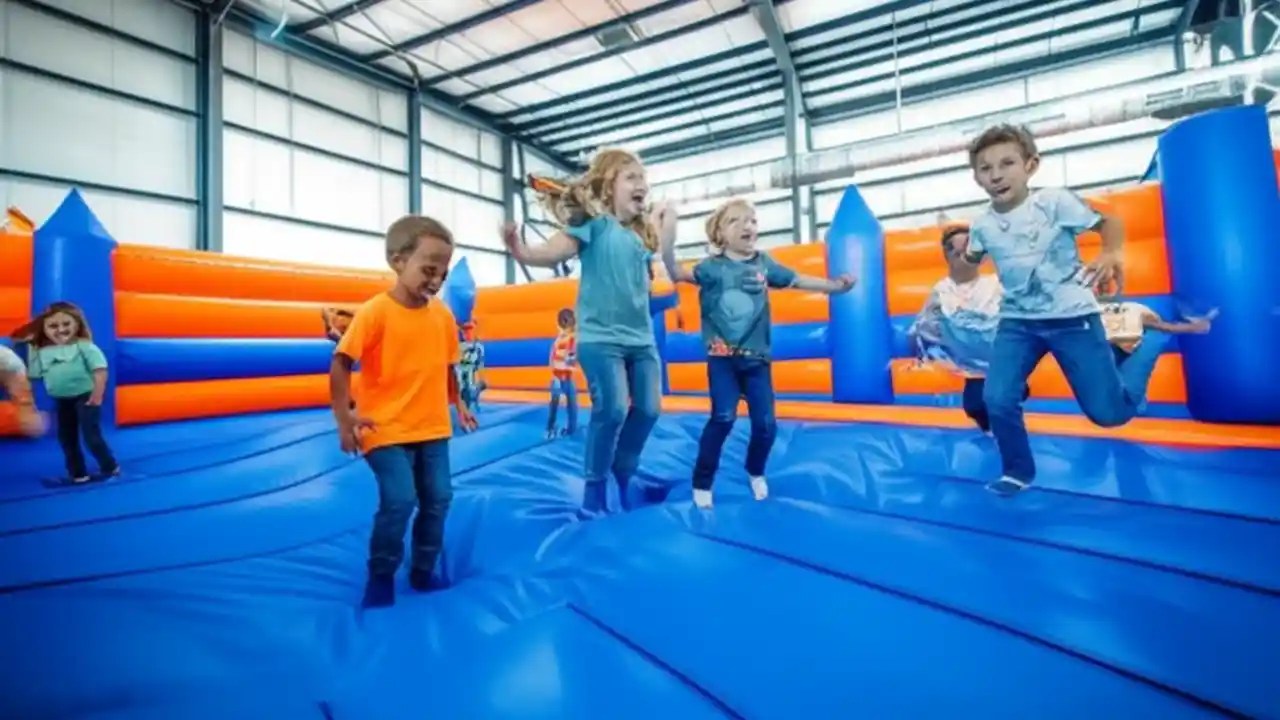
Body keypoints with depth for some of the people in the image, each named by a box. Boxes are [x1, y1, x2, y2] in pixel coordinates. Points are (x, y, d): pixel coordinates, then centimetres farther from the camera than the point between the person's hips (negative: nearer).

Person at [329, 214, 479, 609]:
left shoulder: (444, 315, 2)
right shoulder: (375, 311, -13)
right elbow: (340, 364, -11)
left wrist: (458, 404, 16)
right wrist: (344, 418, -14)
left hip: (433, 429, 5)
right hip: (386, 430, -5)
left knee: (438, 499, 8)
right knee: (399, 501, -12)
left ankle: (423, 571, 29)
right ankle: (380, 576, 14)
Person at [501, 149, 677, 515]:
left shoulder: (643, 233, 12)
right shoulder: (594, 221, -7)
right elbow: (555, 251, -16)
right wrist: (520, 250, -37)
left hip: (640, 336, 7)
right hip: (600, 336, -7)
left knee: (648, 408, 7)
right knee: (611, 409, -13)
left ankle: (623, 474, 28)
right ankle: (594, 486, 8)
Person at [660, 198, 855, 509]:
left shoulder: (764, 264, 5)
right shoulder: (713, 266, -5)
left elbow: (798, 281, 11)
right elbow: (678, 274, -16)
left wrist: (835, 285, 4)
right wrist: (667, 240, -30)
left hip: (756, 357, 4)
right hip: (722, 357, -3)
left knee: (765, 423, 4)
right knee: (723, 417, -14)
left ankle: (756, 472, 35)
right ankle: (701, 482, 5)